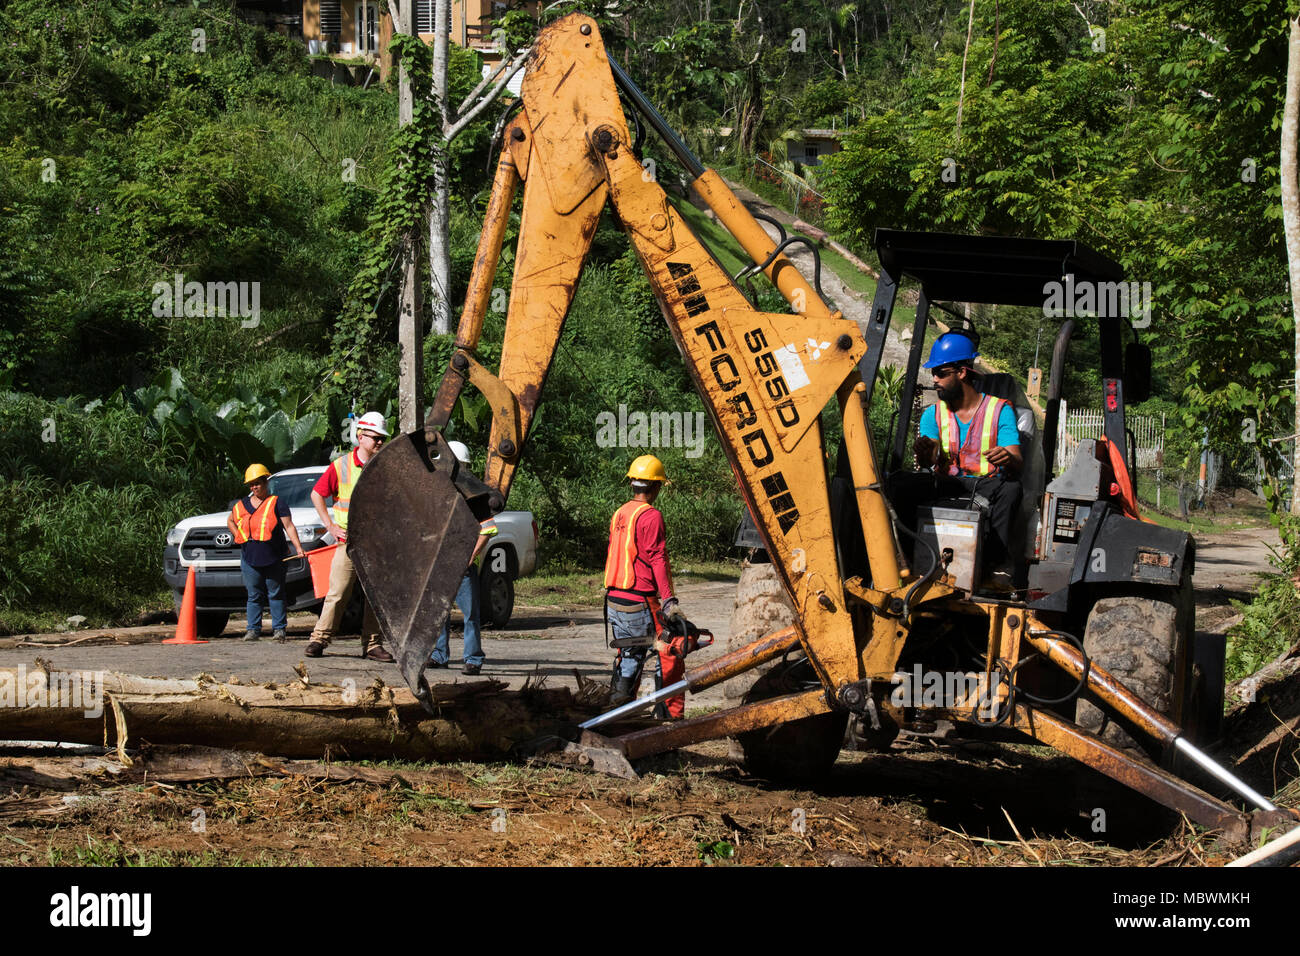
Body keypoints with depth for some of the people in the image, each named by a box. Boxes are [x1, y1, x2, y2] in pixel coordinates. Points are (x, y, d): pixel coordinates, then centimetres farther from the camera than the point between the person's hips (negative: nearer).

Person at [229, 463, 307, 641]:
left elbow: (289, 526, -5)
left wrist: (298, 547, -16)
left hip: (273, 558, -3)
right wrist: (239, 536, 15)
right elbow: (230, 521, 31)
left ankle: (279, 628, 5)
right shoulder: (242, 505, 13)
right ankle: (253, 629, 7)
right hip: (250, 558, 3)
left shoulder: (277, 503, 1)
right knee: (254, 596, 4)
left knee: (275, 594, 1)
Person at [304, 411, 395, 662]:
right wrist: (330, 526, 0)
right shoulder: (341, 466, -1)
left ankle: (373, 644, 9)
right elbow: (317, 494, 7)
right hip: (348, 541, -3)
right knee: (338, 593, -5)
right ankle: (320, 639, 1)